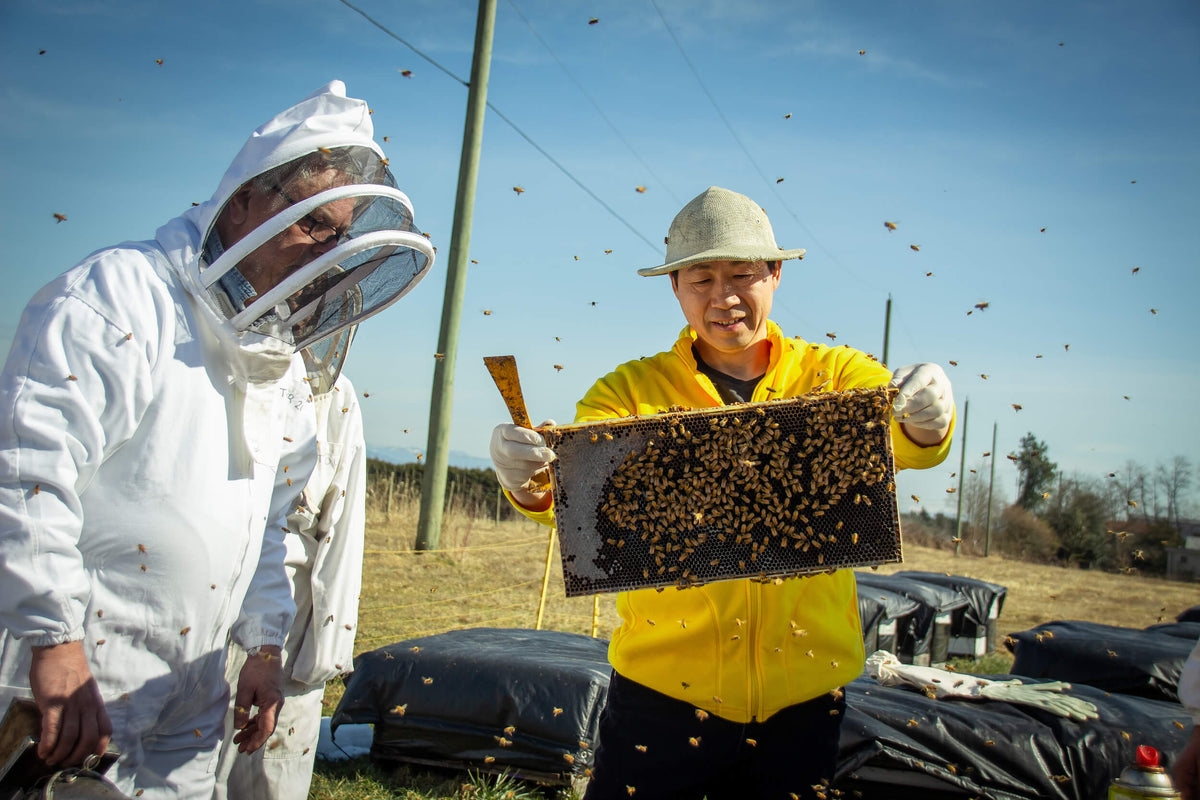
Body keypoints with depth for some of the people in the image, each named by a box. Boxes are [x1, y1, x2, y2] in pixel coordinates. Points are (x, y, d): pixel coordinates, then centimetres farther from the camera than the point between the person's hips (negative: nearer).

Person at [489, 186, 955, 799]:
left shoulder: (834, 375, 2)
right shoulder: (633, 390, 1)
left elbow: (905, 438, -15)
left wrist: (927, 417, -38)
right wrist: (531, 481, -37)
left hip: (802, 696, 1)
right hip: (664, 692, -1)